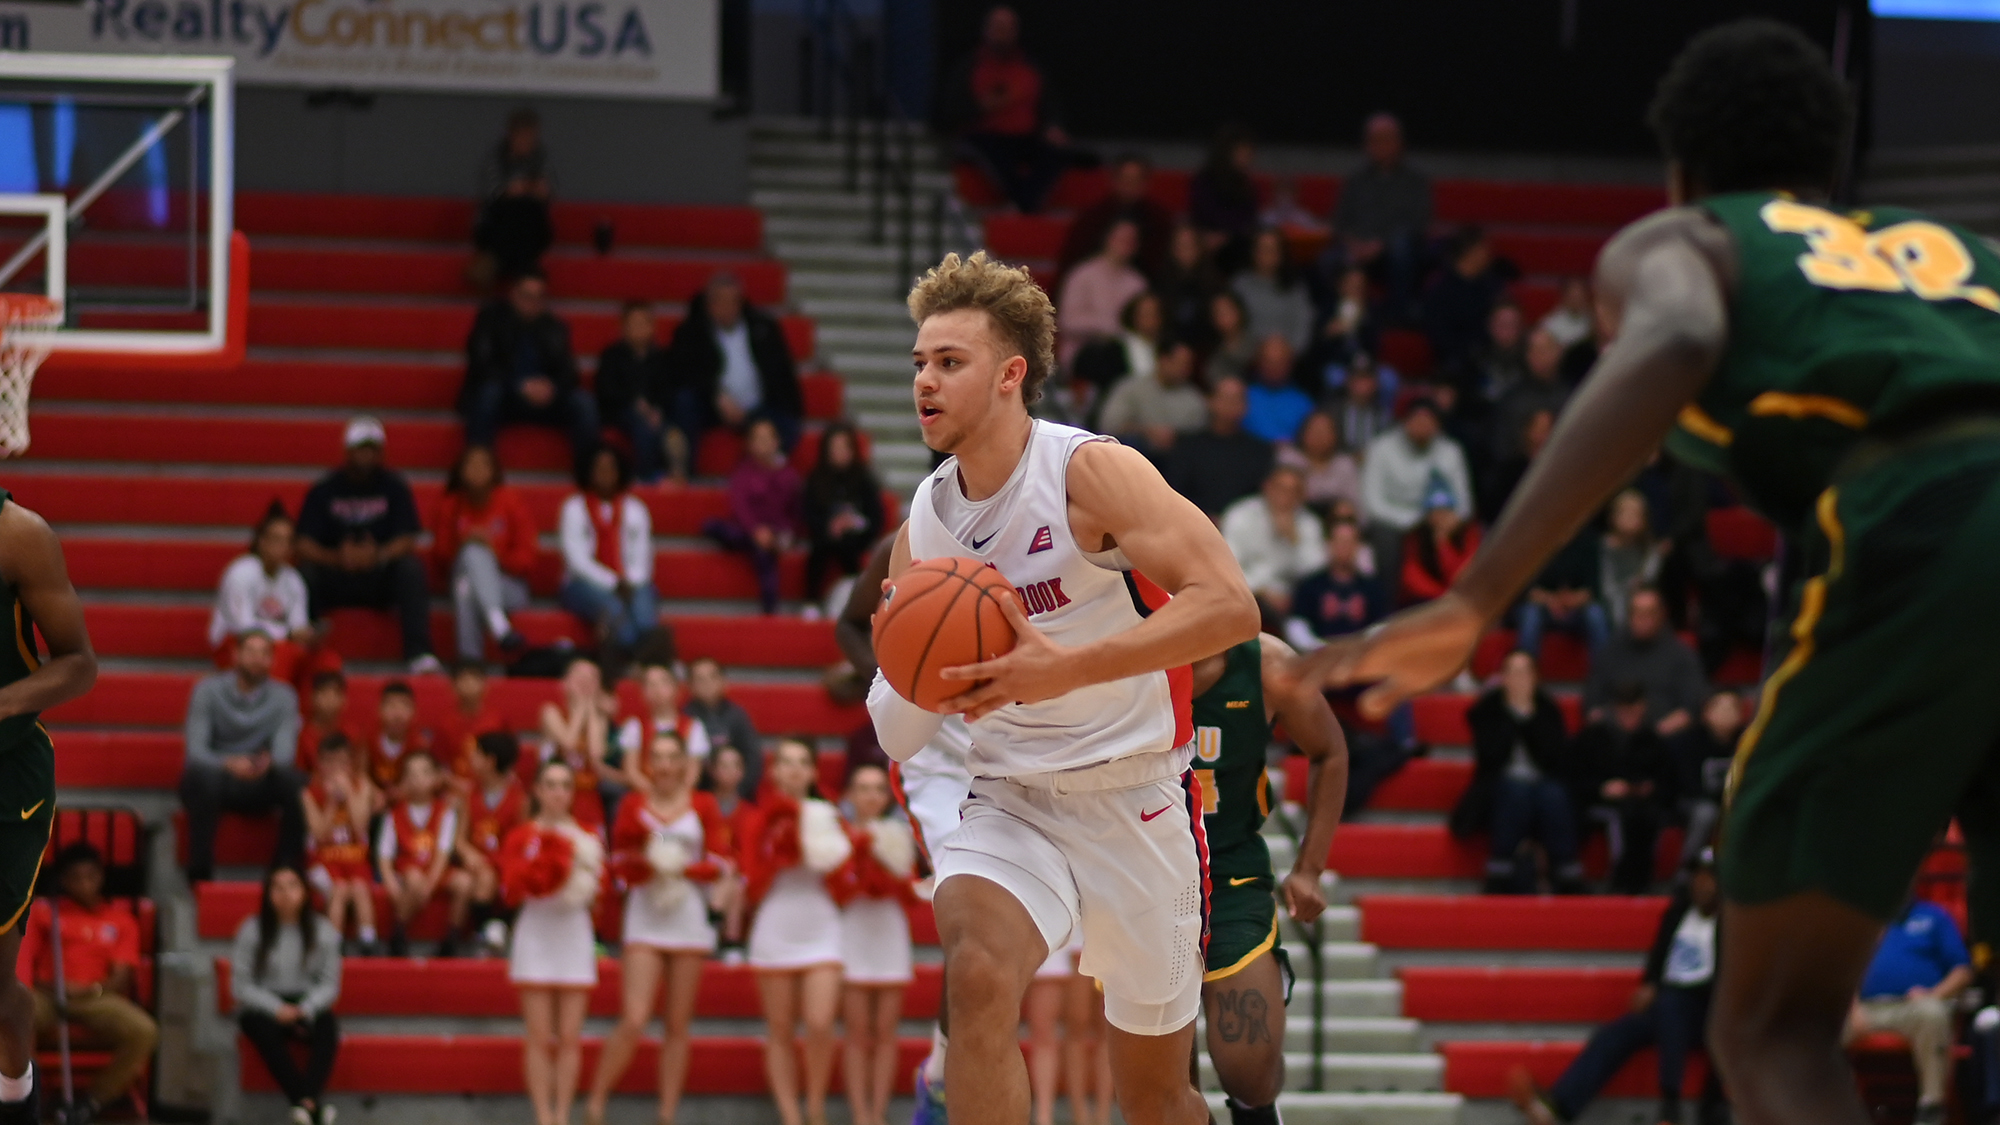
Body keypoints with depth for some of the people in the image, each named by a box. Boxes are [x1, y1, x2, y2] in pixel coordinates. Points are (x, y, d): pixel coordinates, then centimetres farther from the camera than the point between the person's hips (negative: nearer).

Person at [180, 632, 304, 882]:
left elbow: (284, 749, -13)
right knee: (204, 776, -38)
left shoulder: (282, 697, 1)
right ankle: (200, 873, -37)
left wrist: (269, 762, -38)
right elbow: (196, 749, -15)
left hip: (259, 785, 2)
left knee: (294, 781, -29)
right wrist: (228, 764, -37)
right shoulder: (208, 690, -6)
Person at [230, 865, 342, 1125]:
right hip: (261, 1008, -2)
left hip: (307, 1008, 2)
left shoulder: (324, 932, 5)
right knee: (265, 1031, -36)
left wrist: (305, 1009, -17)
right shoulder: (252, 931, 0)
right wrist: (278, 1010, -18)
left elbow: (329, 984, 3)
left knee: (327, 1027, -32)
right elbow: (240, 986, -3)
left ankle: (305, 1103, -49)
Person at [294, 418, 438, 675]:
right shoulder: (324, 490, 3)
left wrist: (377, 555, -28)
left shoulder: (394, 487, 4)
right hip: (334, 581, 0)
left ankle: (419, 654, -35)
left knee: (411, 567, -29)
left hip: (380, 580, 0)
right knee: (306, 572, -31)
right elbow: (305, 546, -6)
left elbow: (406, 542, -7)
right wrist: (336, 557, -27)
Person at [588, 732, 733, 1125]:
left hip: (689, 925, 1)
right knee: (634, 1021, -13)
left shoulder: (703, 806, 5)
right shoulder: (633, 807, 4)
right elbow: (621, 870, -1)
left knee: (677, 1026, 3)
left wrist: (681, 868, -15)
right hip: (644, 921, -1)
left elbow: (720, 865, 0)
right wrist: (648, 861, -20)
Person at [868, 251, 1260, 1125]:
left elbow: (1230, 607, -26)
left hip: (1131, 798, -3)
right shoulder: (924, 522, 3)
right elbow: (894, 737, 9)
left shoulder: (1091, 471, -14)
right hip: (1009, 799, 3)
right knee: (978, 977, -29)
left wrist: (1064, 668, -33)